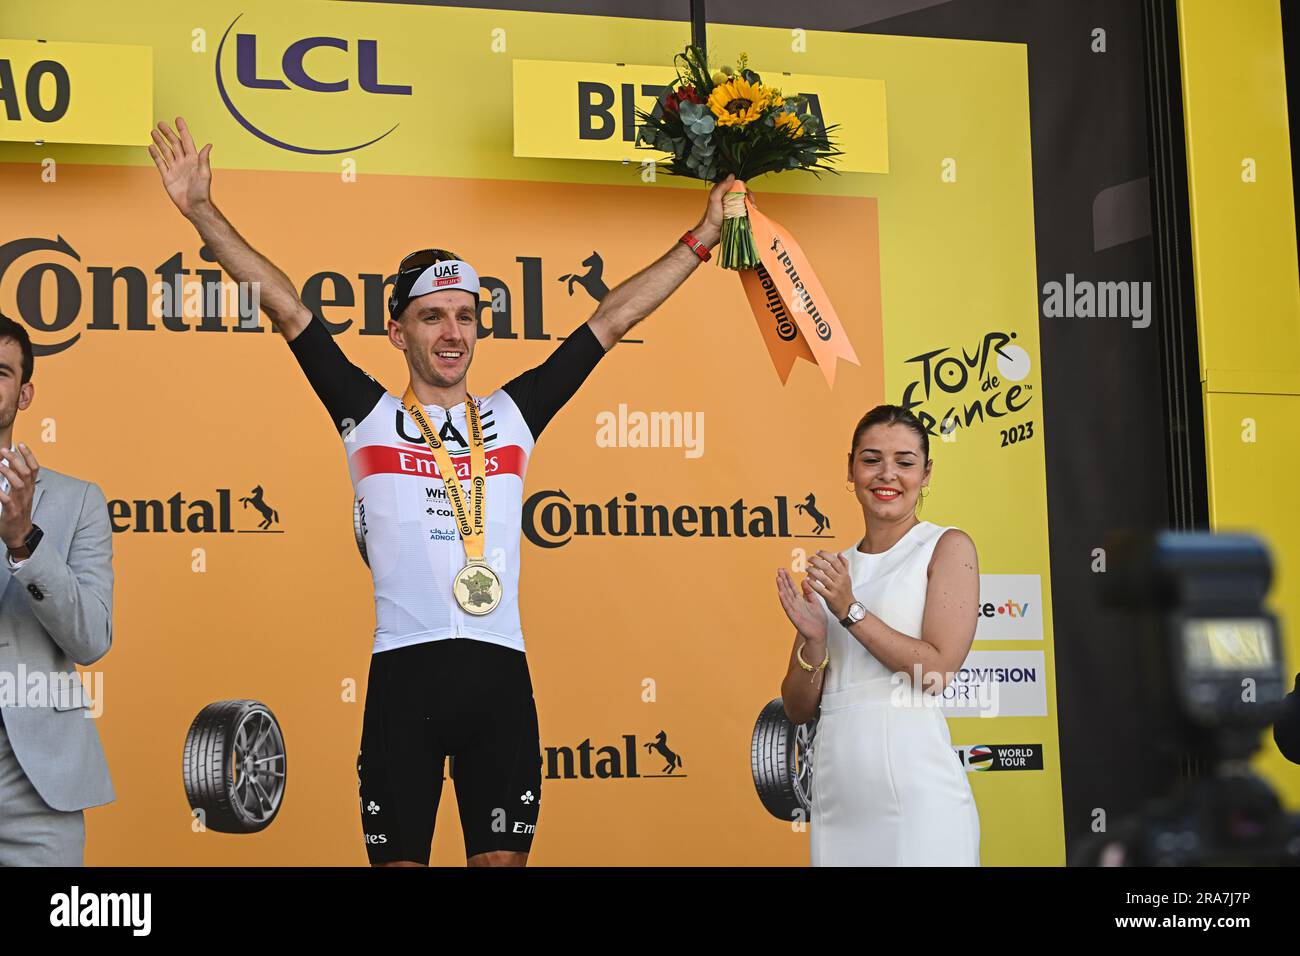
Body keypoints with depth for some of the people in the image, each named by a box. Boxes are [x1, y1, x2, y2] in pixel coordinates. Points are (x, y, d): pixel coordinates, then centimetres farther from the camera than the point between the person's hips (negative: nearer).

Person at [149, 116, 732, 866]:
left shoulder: (512, 416, 13)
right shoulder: (370, 417, 8)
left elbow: (613, 318, 15)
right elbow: (283, 303, 3)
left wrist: (700, 239, 17)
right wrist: (203, 211, -1)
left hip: (499, 670, 2)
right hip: (405, 671, -2)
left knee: (504, 858, 4)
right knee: (398, 858, 3)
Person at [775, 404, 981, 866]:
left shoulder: (947, 548, 1)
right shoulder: (832, 570, 13)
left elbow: (936, 670, -9)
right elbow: (798, 708, 11)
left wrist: (850, 611, -10)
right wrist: (814, 641, -7)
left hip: (915, 789, -4)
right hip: (835, 790, 5)